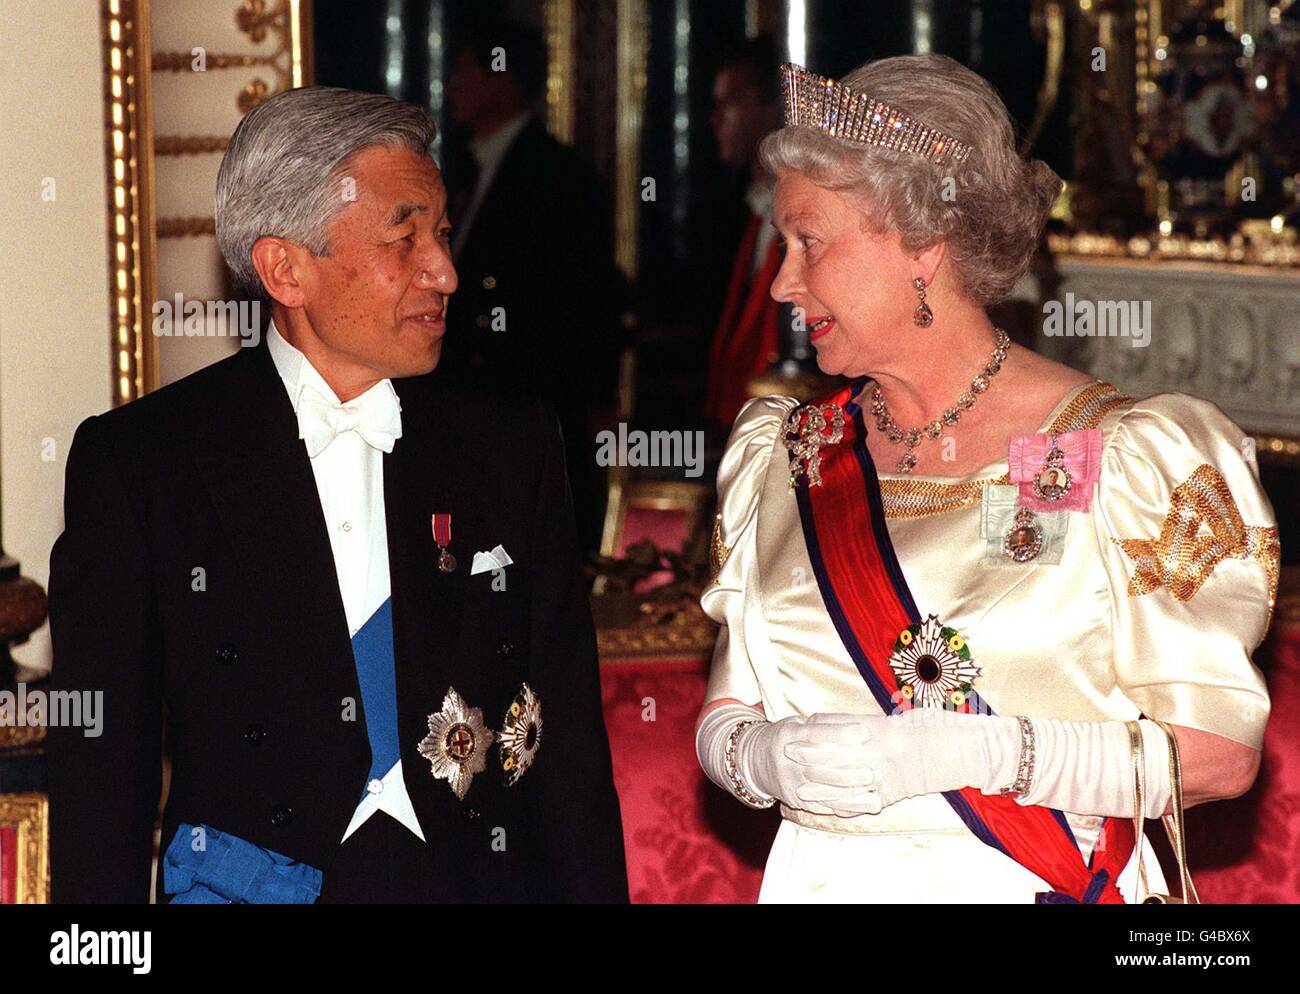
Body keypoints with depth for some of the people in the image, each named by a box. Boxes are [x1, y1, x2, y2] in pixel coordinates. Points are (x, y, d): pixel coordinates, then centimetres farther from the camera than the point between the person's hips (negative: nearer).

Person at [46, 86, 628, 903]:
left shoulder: (515, 447, 7)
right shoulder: (136, 461, 0)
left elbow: (569, 741, 7)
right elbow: (101, 765, 1)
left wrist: (595, 891, -1)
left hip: (482, 874, 1)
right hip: (252, 883, -1)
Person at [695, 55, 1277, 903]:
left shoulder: (1132, 458, -11)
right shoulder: (781, 459, 3)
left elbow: (1221, 752, -15)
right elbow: (727, 713, 6)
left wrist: (988, 752, -24)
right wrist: (761, 759, -16)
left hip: (1038, 887, -4)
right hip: (827, 879, 4)